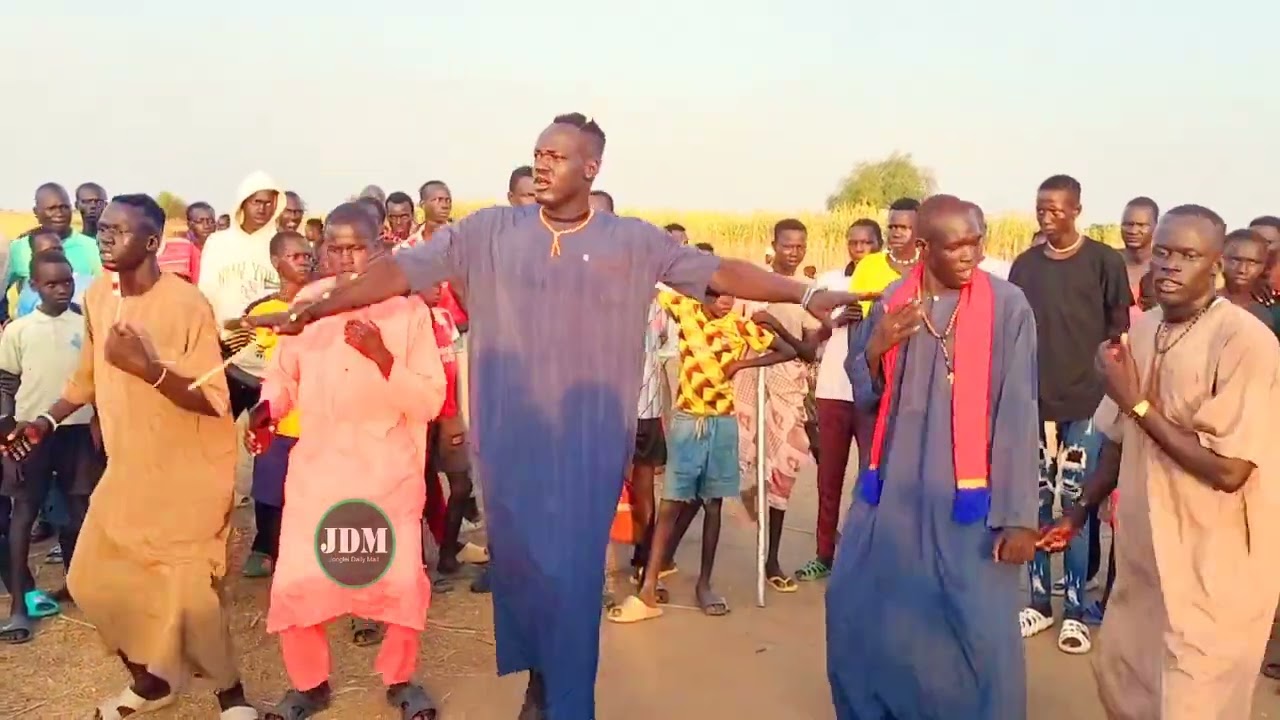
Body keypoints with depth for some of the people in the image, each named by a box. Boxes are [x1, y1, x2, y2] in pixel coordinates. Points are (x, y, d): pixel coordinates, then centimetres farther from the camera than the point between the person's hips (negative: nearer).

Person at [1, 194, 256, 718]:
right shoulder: (96, 298, 2)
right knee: (92, 580, 12)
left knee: (187, 595, -8)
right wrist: (47, 421, 10)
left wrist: (148, 367, -33)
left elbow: (214, 400, -22)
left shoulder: (186, 304, -19)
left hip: (186, 473, -7)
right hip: (127, 467, 7)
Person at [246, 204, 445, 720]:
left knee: (401, 582, -2)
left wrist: (382, 356, -21)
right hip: (315, 469, 2)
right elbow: (283, 375, 15)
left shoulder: (409, 311, -4)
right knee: (295, 582, -1)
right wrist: (266, 410, -6)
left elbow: (430, 402, -8)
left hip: (389, 473, -2)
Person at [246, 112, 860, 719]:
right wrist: (310, 310, -4)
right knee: (521, 566, 12)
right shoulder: (490, 231, 0)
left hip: (590, 443, -1)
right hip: (511, 439, 1)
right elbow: (400, 271, -1)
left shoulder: (635, 241, 1)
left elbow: (718, 272, -1)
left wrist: (806, 295, -8)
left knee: (574, 574, 3)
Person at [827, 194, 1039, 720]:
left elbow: (1018, 413, -10)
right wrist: (876, 347, -13)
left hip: (968, 493, -4)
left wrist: (1018, 513, -13)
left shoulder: (1007, 306, -9)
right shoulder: (892, 301, 2)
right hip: (894, 485, 4)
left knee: (978, 625, -2)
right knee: (856, 605, 12)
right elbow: (863, 395, 8)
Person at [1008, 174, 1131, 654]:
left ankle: (1075, 609, 11)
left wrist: (1108, 390, -4)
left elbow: (1118, 333, 1)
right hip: (1033, 401, 3)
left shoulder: (1105, 263, -1)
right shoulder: (1025, 265, 8)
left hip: (1086, 402, -3)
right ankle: (1039, 600, 18)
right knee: (1036, 502, 7)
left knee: (1077, 505, 1)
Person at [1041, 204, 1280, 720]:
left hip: (1212, 573, -7)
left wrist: (1138, 403, -20)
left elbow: (1229, 470, -24)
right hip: (1146, 556, 7)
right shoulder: (1142, 331, 3)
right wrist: (1080, 512, 18)